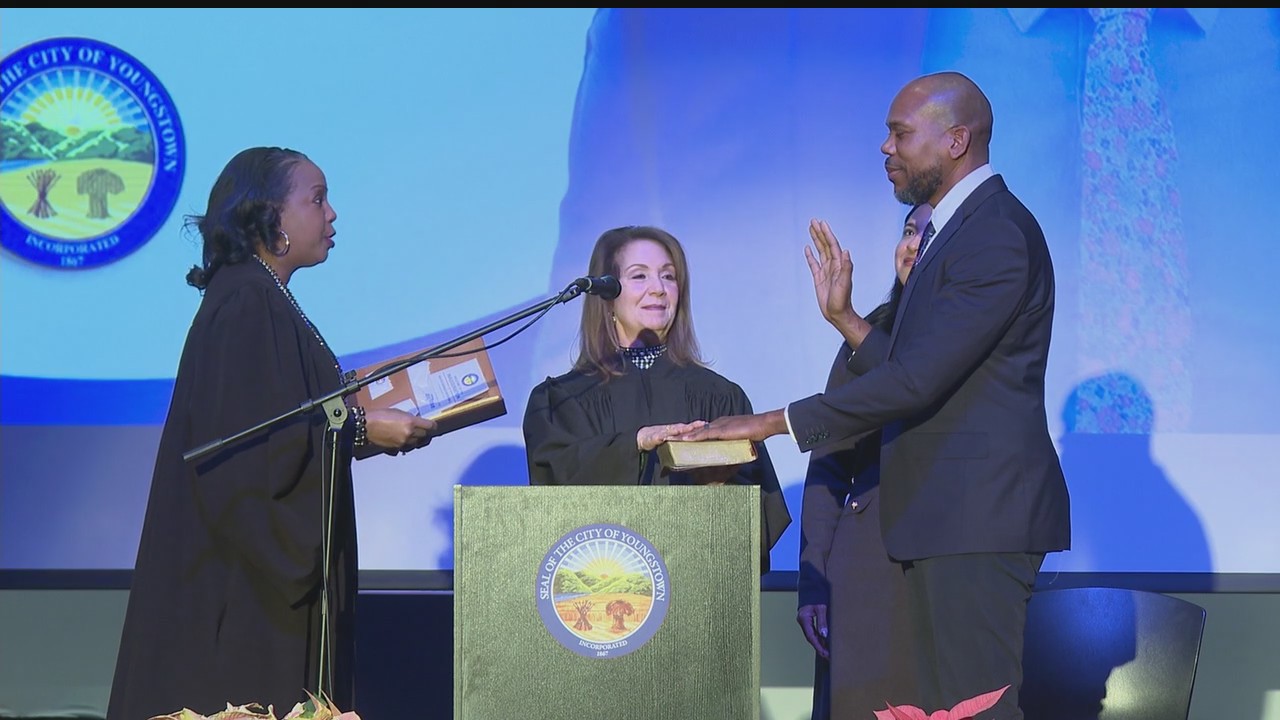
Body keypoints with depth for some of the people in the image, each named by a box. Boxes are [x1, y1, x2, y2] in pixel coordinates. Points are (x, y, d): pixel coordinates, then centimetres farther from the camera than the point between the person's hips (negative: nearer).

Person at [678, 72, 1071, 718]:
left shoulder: (998, 235, -15)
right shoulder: (956, 229, 18)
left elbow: (916, 380, -21)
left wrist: (772, 423, -18)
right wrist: (844, 318, 10)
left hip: (979, 518, -10)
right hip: (947, 518, 10)